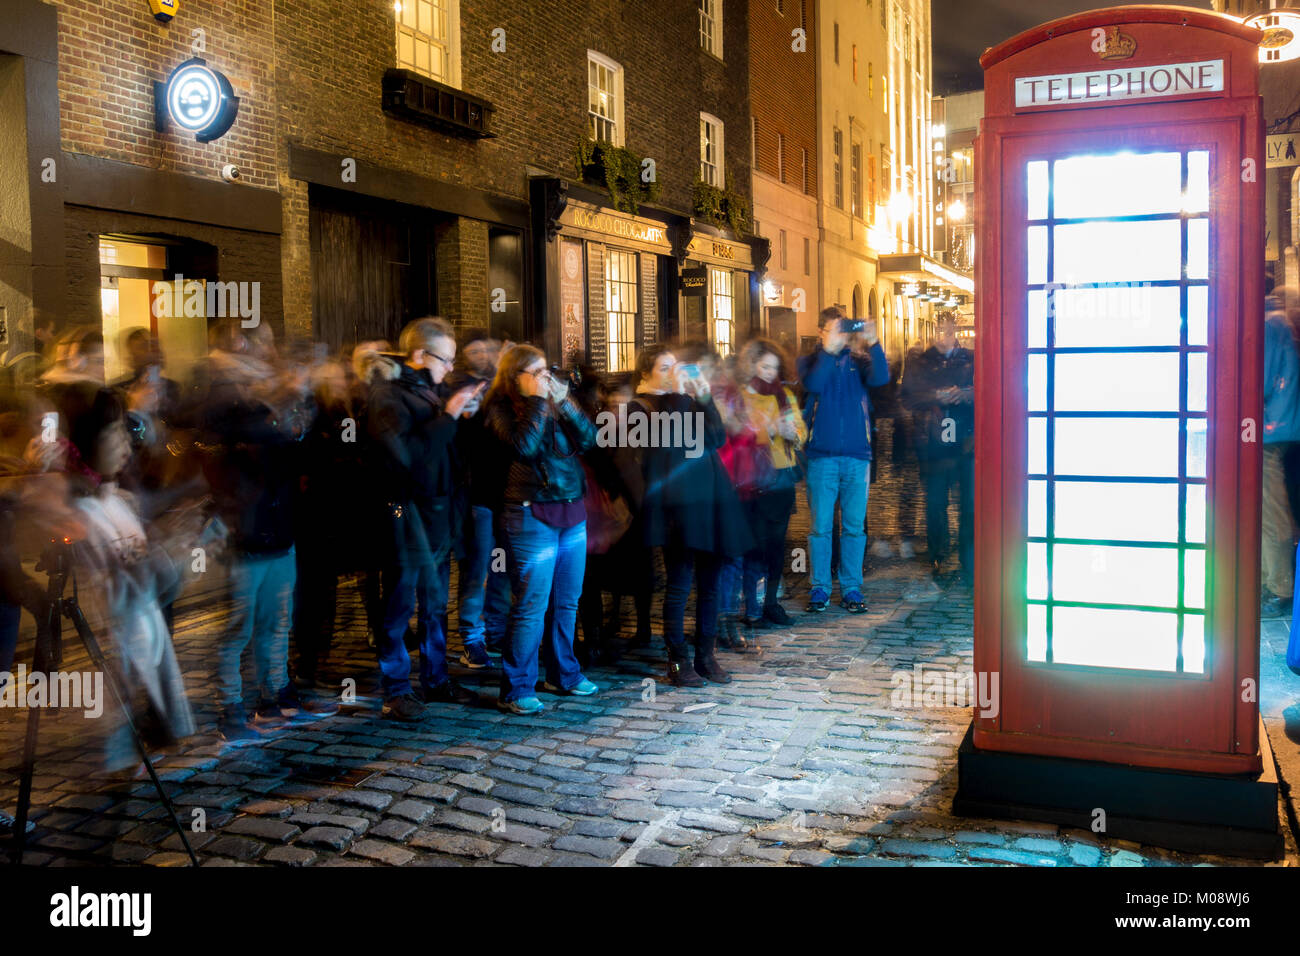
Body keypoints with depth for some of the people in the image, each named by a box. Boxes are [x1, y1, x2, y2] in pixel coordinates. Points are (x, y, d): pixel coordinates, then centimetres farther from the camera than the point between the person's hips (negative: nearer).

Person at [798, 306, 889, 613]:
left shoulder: (858, 360, 11)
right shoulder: (810, 361, 8)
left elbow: (880, 378, -8)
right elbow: (812, 384, -13)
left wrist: (873, 343, -20)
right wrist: (829, 349, -21)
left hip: (857, 455, 2)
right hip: (822, 454, -1)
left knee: (854, 526, 5)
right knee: (821, 526, 1)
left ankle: (851, 588, 14)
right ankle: (820, 588, 10)